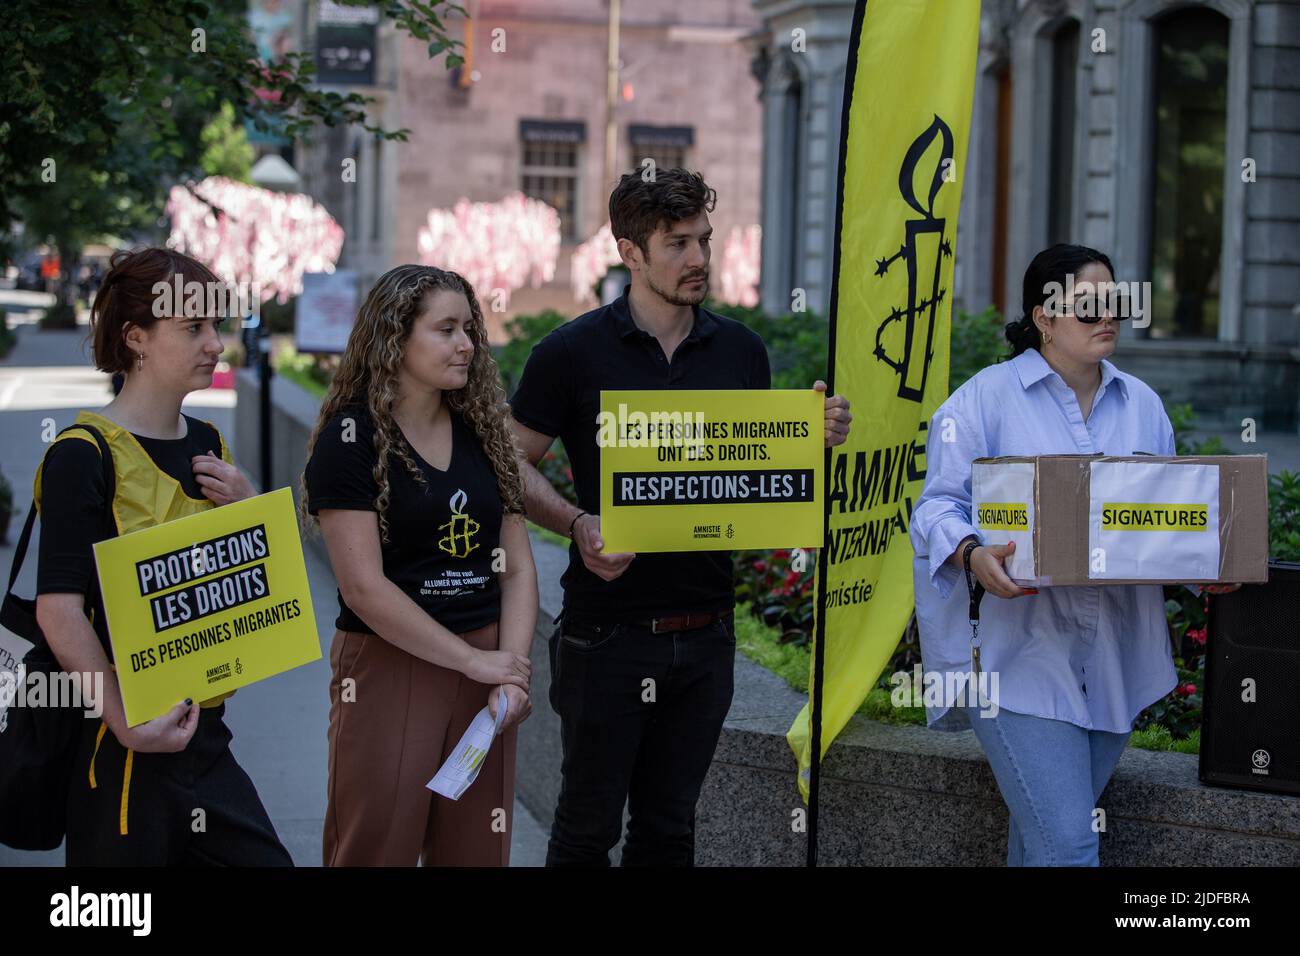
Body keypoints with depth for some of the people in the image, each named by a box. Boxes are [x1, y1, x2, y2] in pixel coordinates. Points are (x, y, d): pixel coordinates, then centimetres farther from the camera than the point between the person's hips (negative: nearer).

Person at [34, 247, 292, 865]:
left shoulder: (207, 445, 11)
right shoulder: (85, 455, -13)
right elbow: (57, 608, -20)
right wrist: (126, 721, -27)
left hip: (204, 732, 7)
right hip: (120, 745, -7)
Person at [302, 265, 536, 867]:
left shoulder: (482, 434, 10)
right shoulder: (351, 439, -8)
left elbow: (517, 568, 8)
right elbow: (364, 587, -15)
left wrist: (512, 671, -7)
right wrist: (476, 661, -13)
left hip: (485, 669, 5)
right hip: (388, 670, -5)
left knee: (478, 852, 9)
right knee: (377, 849, -1)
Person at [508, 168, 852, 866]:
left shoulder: (740, 350, 7)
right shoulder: (572, 353, -6)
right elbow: (513, 464, -2)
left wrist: (815, 438, -4)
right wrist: (578, 524, -19)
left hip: (704, 633, 4)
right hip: (607, 631, -4)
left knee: (669, 828, 12)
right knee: (588, 827, 4)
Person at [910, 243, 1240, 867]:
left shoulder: (1142, 405, 13)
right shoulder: (985, 398, -3)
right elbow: (939, 505, -6)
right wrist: (973, 553, -27)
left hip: (1113, 666, 5)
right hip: (1021, 656, -5)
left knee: (1044, 833, 15)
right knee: (1066, 844, -13)